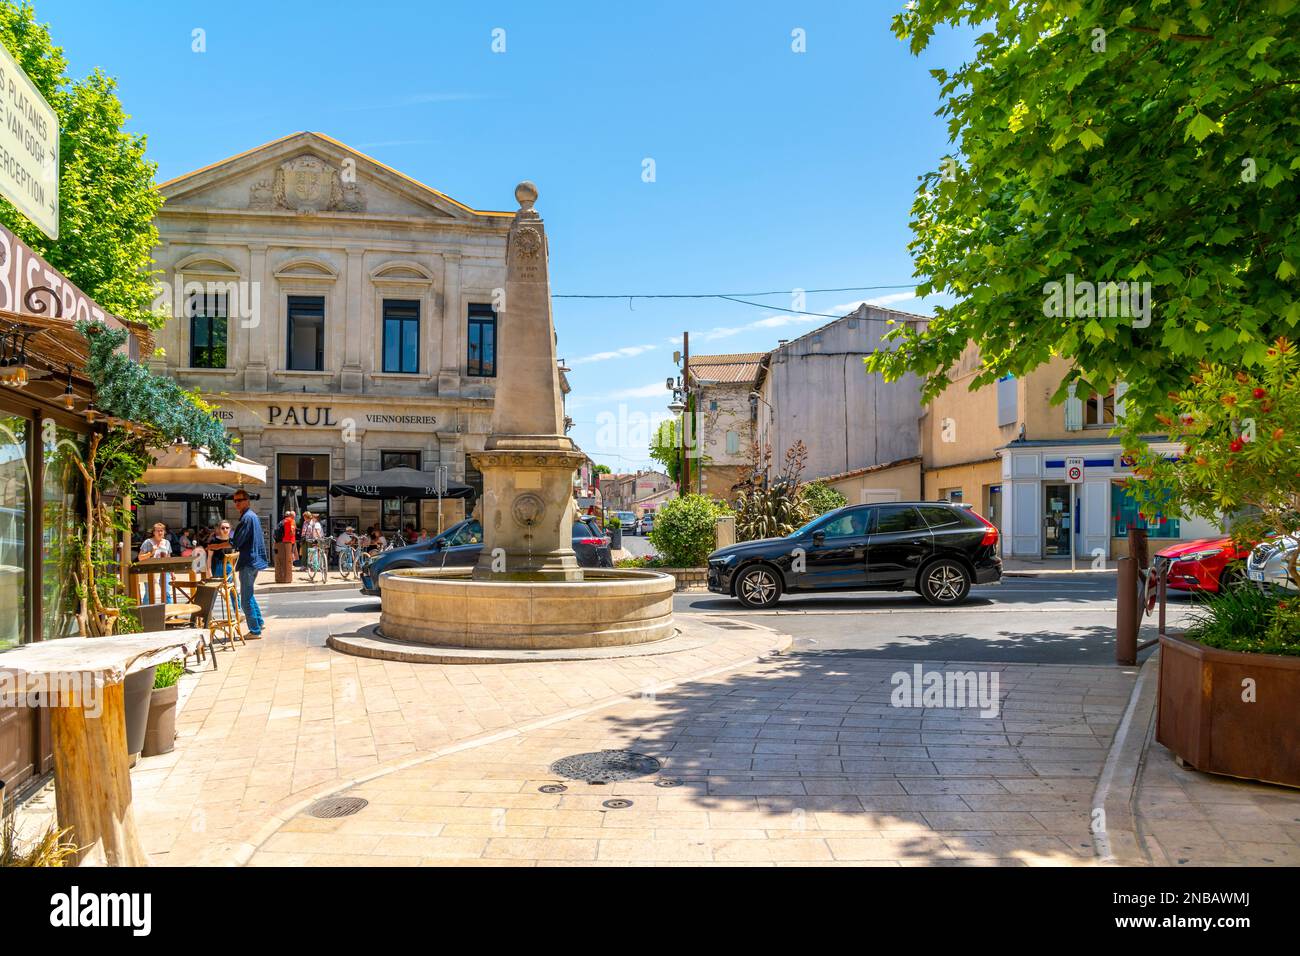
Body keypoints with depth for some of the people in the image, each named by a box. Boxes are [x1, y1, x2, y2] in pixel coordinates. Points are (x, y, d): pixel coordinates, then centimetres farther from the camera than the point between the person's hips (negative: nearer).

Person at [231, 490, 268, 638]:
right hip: (254, 560, 10)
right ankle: (259, 622, 29)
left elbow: (236, 542, -19)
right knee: (249, 594, 22)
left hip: (248, 562, -10)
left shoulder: (247, 517, -17)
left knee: (246, 599, -4)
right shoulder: (252, 515, 15)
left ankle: (255, 631, -1)